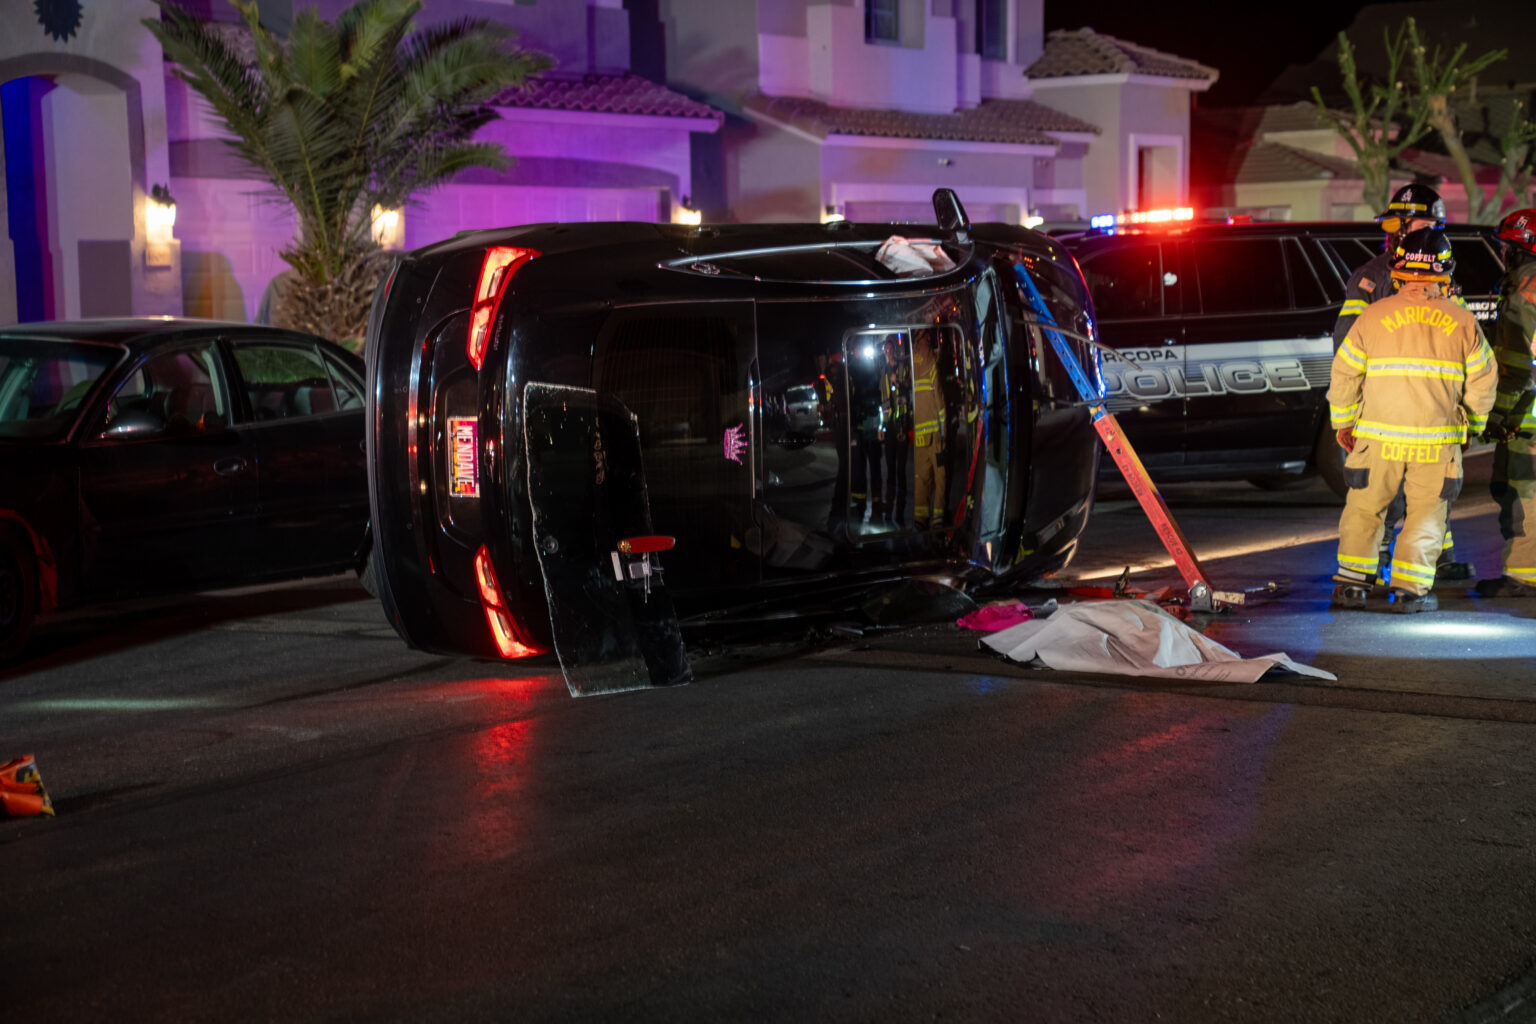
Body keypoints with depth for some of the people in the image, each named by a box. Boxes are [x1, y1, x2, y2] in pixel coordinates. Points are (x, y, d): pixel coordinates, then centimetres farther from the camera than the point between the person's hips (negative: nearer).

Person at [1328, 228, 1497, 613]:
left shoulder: (1373, 316, -3)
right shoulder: (1462, 322, 0)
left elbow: (1345, 374, 3)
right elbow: (1483, 382, 7)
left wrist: (1343, 422, 17)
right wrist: (1472, 424, 23)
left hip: (1379, 436, 0)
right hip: (1439, 442, 0)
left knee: (1365, 507, 13)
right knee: (1426, 513, 10)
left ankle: (1351, 581, 12)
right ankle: (1410, 589, 7)